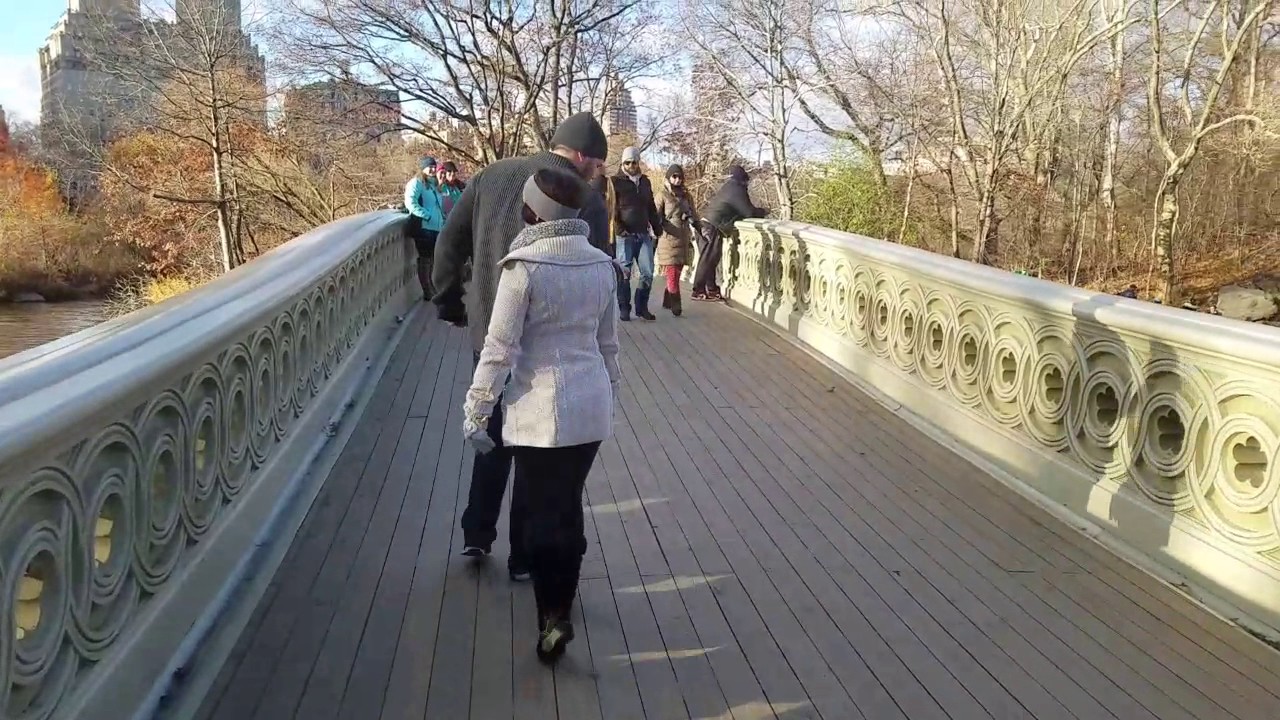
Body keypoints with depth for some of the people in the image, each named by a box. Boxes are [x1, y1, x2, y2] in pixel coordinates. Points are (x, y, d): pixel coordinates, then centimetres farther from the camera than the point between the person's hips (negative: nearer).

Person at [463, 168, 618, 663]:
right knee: (568, 506, 20)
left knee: (542, 513, 4)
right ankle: (561, 598, 34)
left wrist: (476, 412, -5)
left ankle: (554, 616, -3)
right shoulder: (601, 265, 3)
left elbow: (500, 348, -14)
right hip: (592, 406, 6)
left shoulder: (524, 266, -15)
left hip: (542, 409, -6)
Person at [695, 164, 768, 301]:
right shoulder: (736, 189, -7)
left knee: (710, 260, 12)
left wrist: (757, 211, 19)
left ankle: (711, 289, 17)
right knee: (707, 260, -6)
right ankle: (699, 291, -4)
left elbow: (738, 210, 25)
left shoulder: (727, 187, 21)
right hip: (712, 229, -9)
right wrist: (763, 212, 9)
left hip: (707, 227, 9)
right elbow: (749, 212, -8)